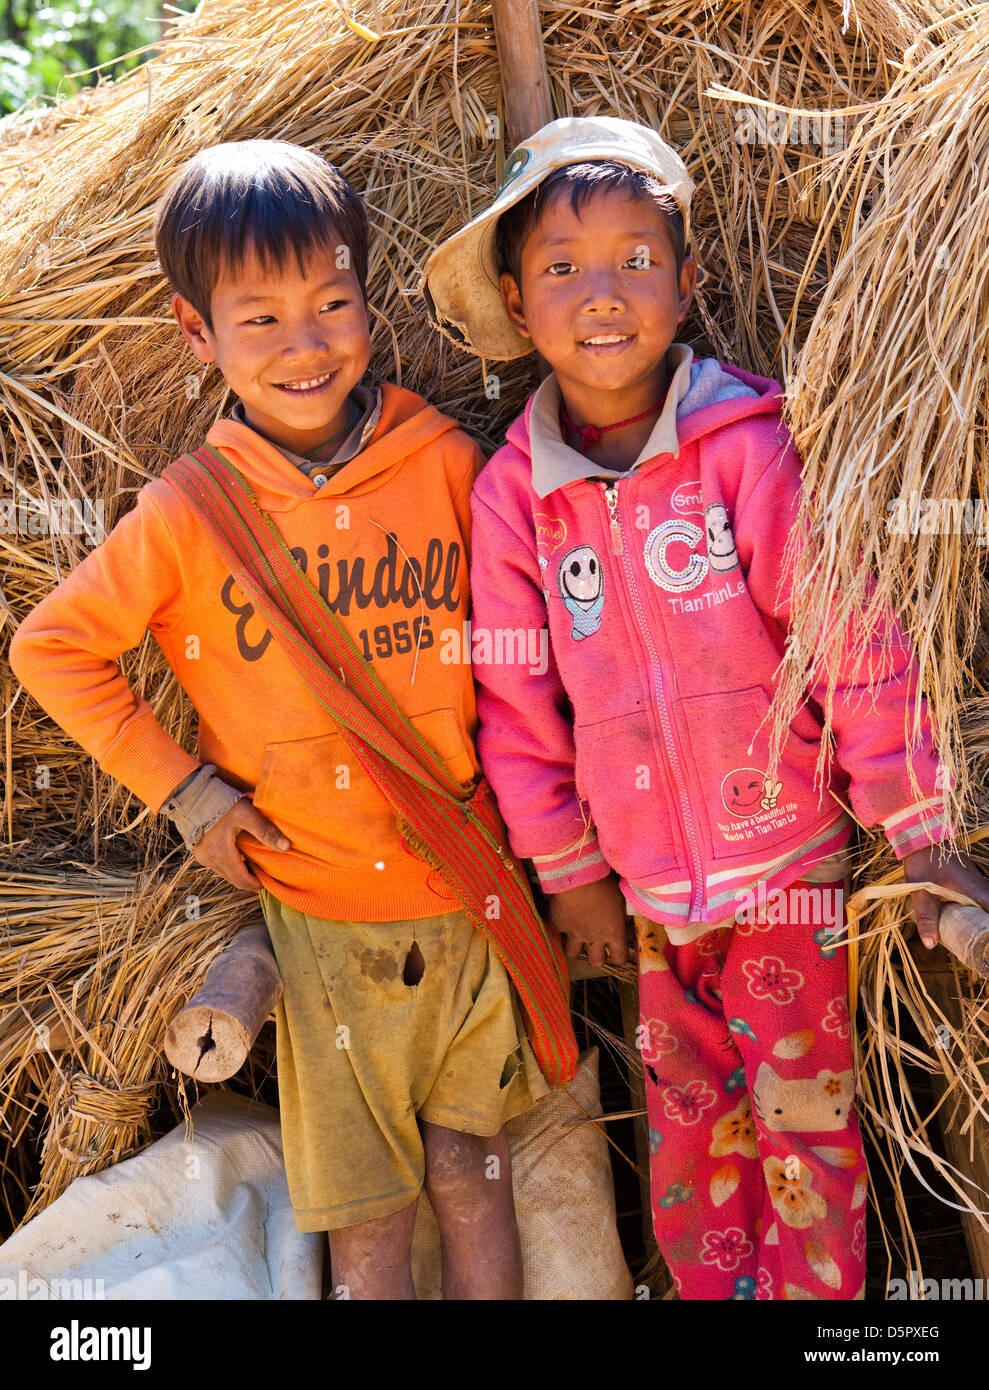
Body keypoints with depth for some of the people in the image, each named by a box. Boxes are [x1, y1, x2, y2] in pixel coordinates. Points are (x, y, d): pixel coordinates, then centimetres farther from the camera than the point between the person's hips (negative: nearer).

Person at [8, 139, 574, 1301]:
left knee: (470, 1173, 14)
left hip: (468, 893, 1)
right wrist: (179, 788, -3)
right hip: (319, 911, -1)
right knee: (366, 1216, 10)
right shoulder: (189, 515, -10)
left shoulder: (445, 462, -6)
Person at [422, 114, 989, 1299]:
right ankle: (707, 1282, 34)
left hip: (786, 854, -2)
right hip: (650, 879, 3)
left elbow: (856, 641, -11)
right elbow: (516, 701, 3)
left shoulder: (744, 447, -13)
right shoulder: (511, 494, -4)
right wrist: (568, 869, 6)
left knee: (802, 1111, 7)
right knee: (687, 1113, 16)